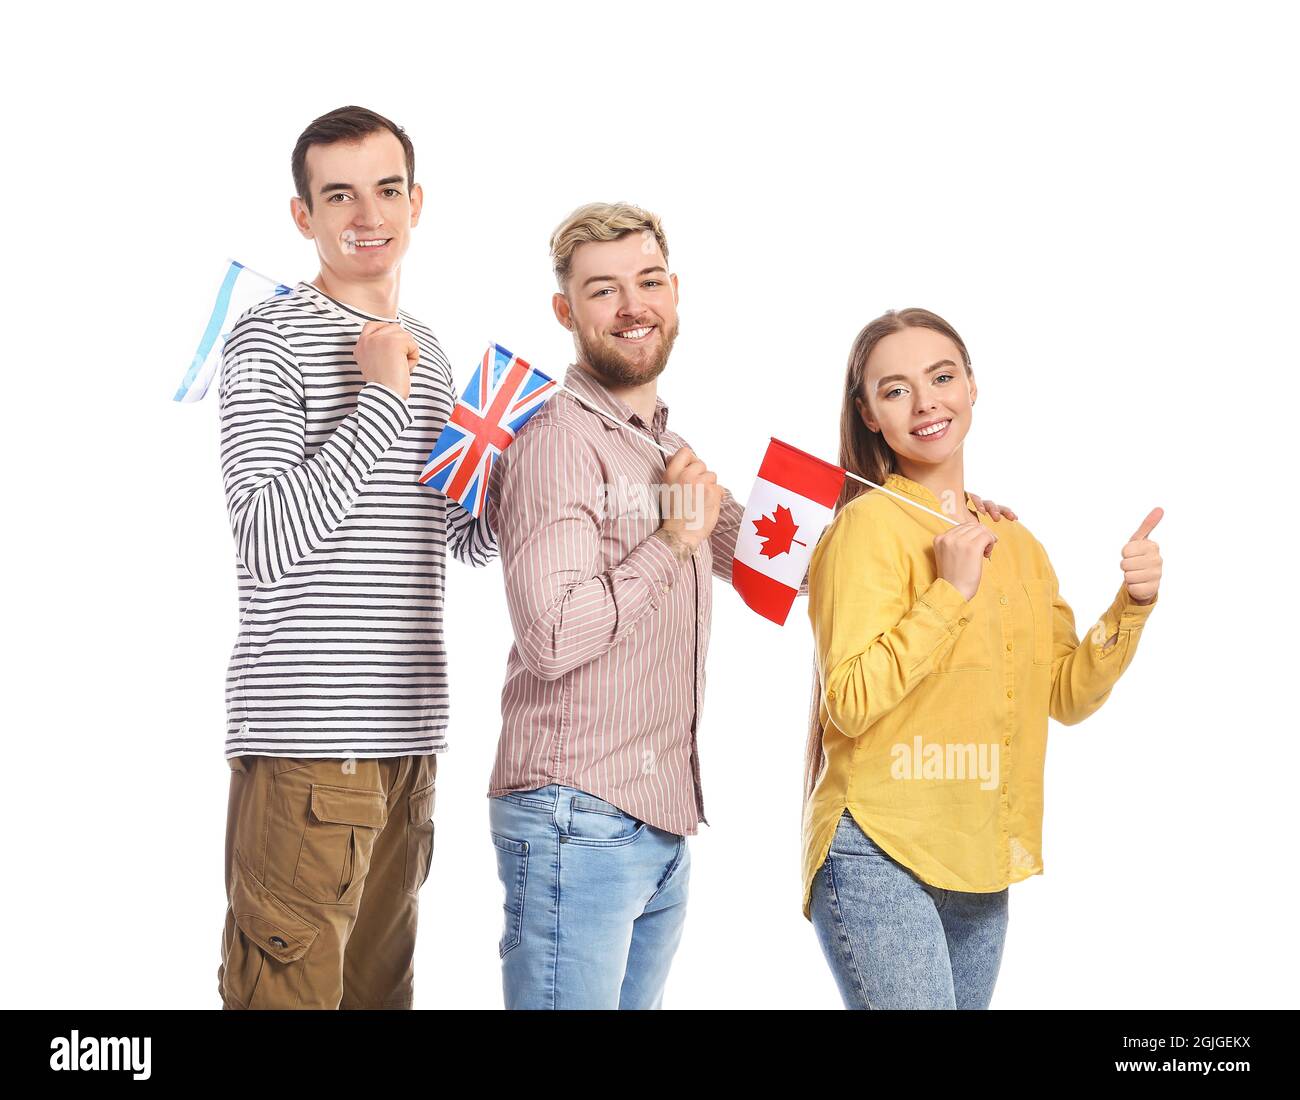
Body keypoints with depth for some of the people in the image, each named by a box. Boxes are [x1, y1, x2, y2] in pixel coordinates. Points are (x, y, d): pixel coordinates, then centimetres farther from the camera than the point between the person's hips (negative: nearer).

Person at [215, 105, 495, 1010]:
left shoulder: (425, 350, 18)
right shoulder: (271, 340, -5)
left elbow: (470, 540, 26)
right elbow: (266, 550, -17)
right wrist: (381, 398, -17)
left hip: (408, 733, 7)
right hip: (305, 736, -7)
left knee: (379, 985, 13)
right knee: (288, 989, -6)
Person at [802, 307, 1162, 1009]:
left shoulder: (1015, 543, 13)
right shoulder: (868, 524, -9)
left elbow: (1065, 696, 13)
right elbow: (850, 702, -16)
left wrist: (1131, 606, -1)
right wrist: (951, 591, -20)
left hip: (981, 871, 7)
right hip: (879, 856, -7)